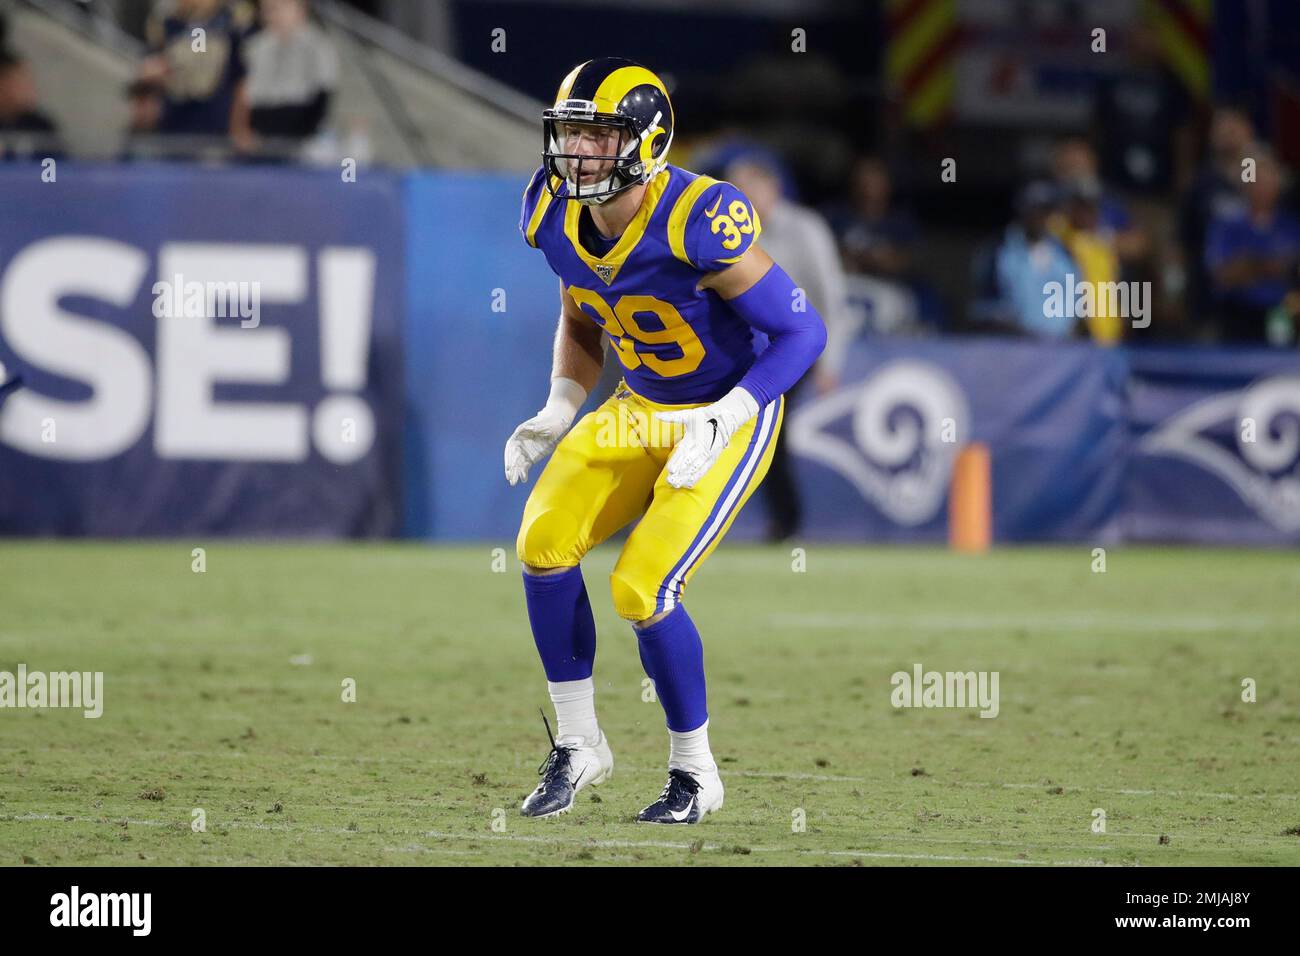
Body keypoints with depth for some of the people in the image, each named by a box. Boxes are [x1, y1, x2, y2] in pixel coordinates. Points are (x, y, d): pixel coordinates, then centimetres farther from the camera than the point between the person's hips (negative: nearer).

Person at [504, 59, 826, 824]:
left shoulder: (697, 224, -28)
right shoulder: (560, 217, -7)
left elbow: (802, 333, -21)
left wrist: (719, 424, -28)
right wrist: (557, 416, -1)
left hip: (729, 418, -7)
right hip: (639, 410, 7)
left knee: (642, 589, -15)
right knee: (544, 544, -9)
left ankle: (696, 773, 6)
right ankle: (578, 747, 8)